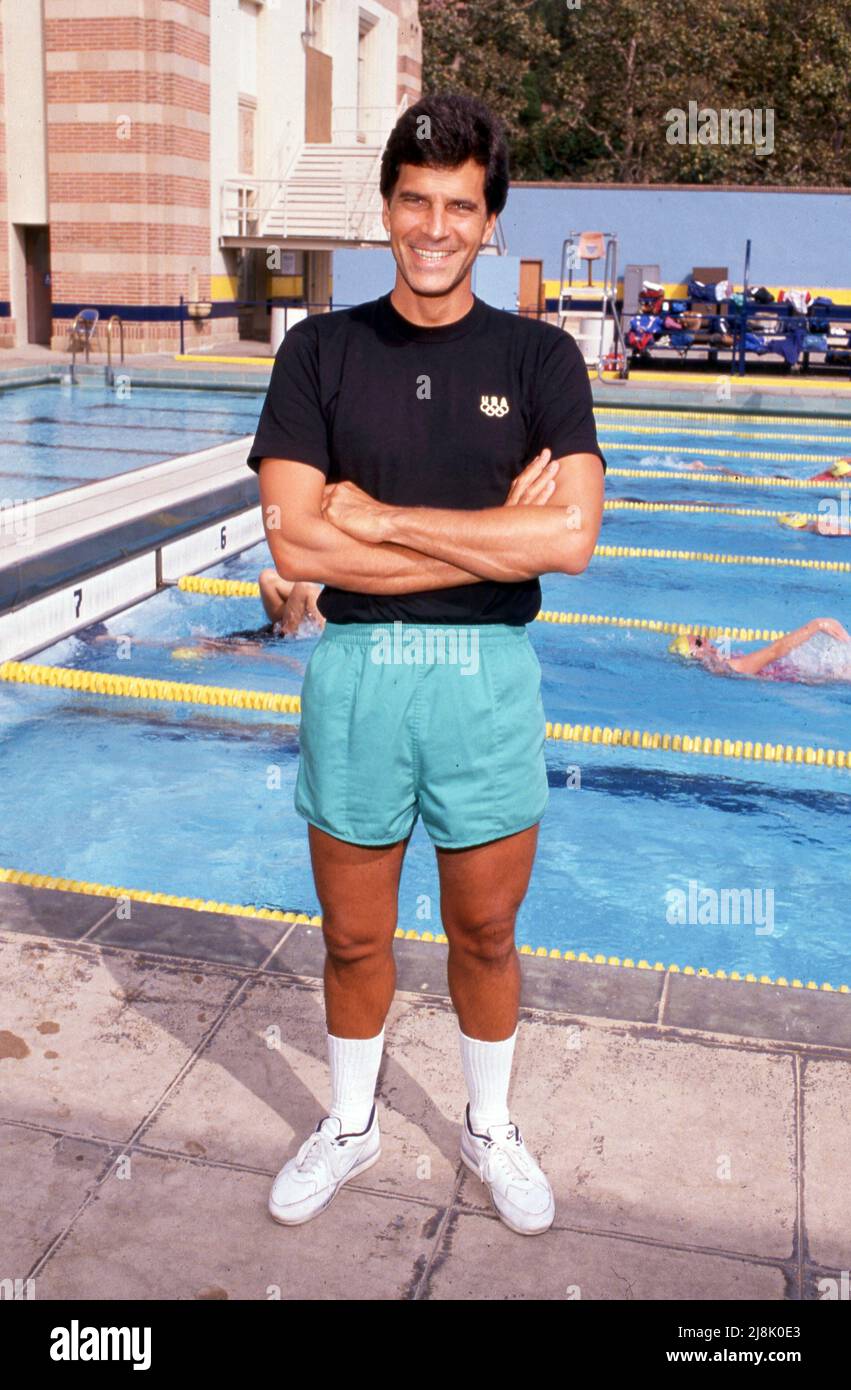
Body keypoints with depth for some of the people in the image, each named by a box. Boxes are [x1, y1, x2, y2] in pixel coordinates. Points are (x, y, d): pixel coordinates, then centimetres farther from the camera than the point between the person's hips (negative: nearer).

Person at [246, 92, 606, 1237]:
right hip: (355, 670, 0)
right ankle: (350, 1125, 41)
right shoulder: (321, 352, -1)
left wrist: (380, 516, -16)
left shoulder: (539, 358, 0)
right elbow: (297, 545, -13)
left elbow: (570, 538, -15)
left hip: (489, 672, 0)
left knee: (487, 935, 16)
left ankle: (491, 1129, 41)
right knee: (355, 940, 15)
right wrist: (496, 535, -15)